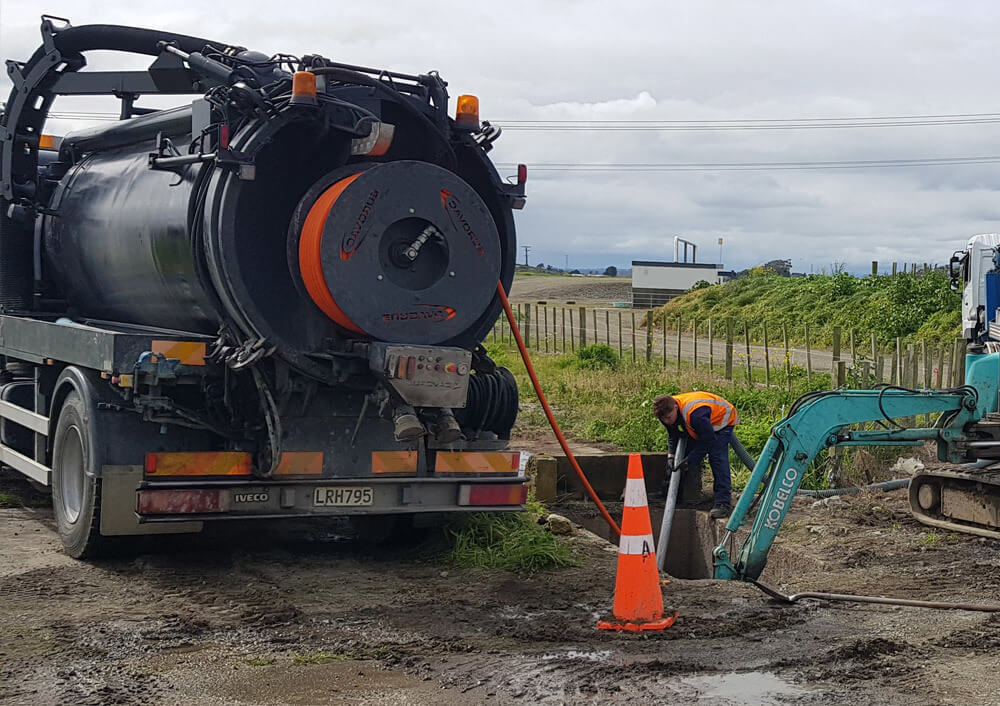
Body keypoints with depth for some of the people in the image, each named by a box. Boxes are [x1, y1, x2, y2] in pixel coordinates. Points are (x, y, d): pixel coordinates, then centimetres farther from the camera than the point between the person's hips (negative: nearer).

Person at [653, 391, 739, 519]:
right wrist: (671, 455, -14)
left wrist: (689, 460, -30)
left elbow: (708, 440, -34)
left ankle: (723, 502, -25)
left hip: (722, 420, -8)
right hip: (698, 427, 8)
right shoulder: (667, 411, -18)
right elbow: (674, 435, 0)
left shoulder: (695, 412, -43)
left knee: (717, 458, -22)